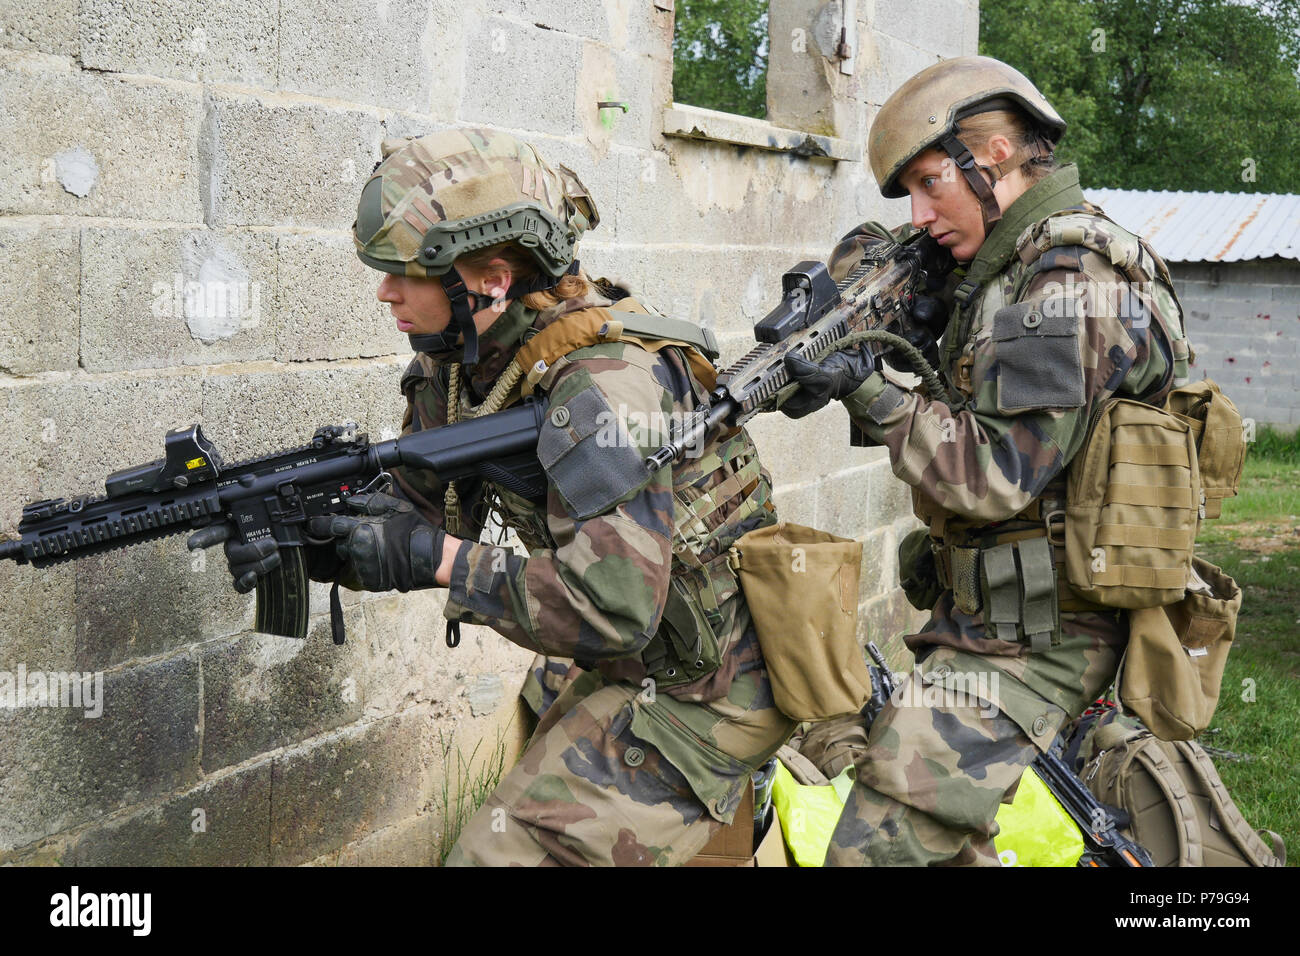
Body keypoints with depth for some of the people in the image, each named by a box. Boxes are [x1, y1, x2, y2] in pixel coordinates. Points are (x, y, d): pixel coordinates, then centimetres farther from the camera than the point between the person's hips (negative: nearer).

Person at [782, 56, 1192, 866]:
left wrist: (871, 395, -20)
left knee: (878, 846, -14)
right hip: (989, 618, 11)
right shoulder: (1015, 264, 13)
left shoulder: (1066, 286, -20)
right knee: (949, 841, 21)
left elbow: (995, 478, -25)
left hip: (1027, 637, -11)